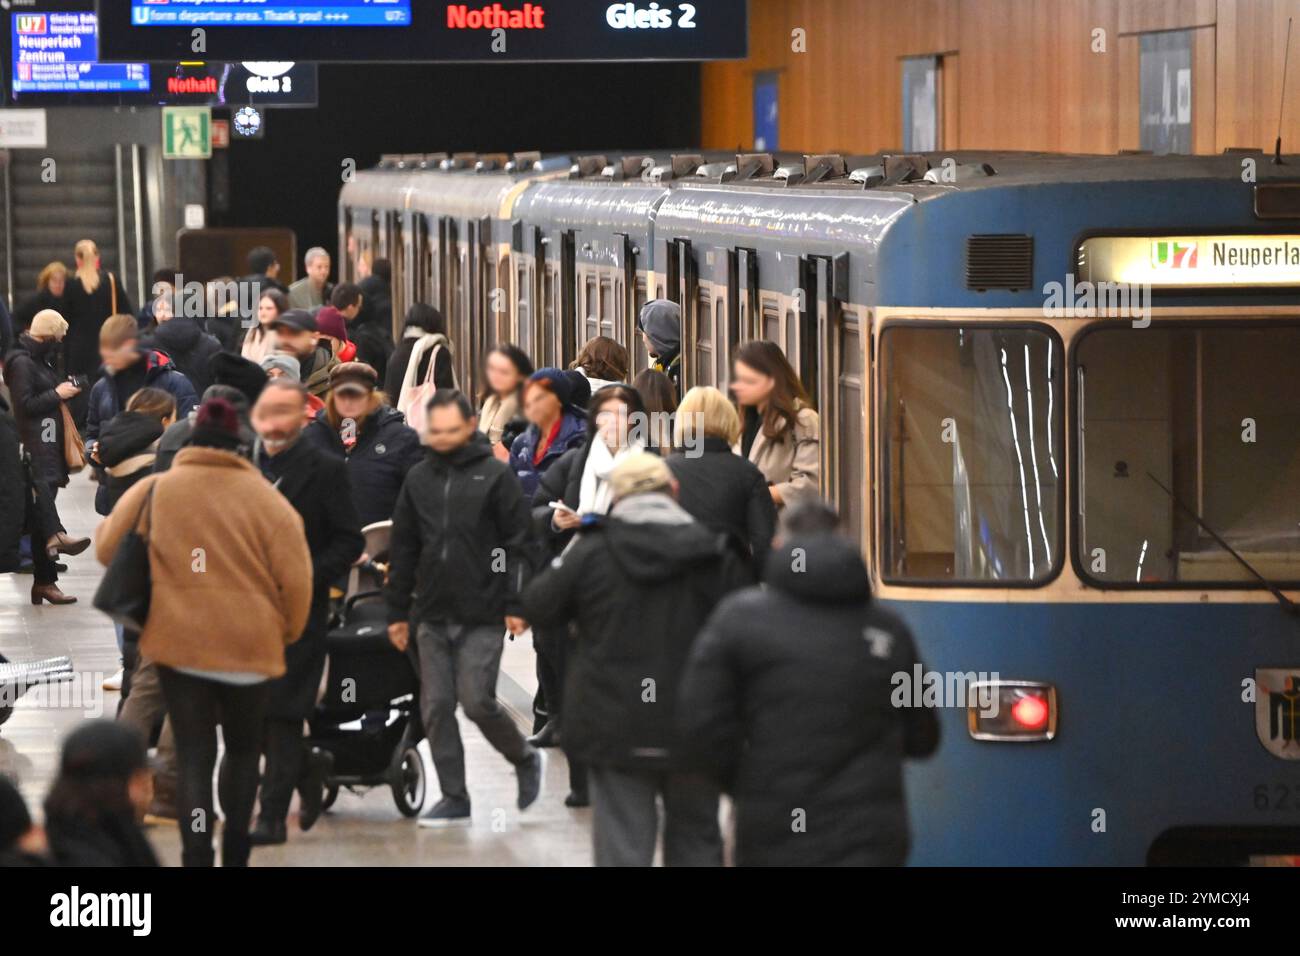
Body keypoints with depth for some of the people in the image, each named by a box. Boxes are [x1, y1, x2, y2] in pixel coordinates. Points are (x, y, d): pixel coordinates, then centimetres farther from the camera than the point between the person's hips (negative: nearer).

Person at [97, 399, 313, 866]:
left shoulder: (152, 491, -2)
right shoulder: (264, 497, -6)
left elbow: (107, 548, 7)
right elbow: (295, 577, -6)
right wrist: (287, 632, 11)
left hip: (178, 641, 0)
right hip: (249, 644, 0)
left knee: (194, 756, 4)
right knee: (243, 748, 20)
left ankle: (197, 858, -8)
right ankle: (235, 854, 15)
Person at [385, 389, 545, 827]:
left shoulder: (495, 476, -2)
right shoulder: (418, 479, 11)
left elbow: (517, 544, -3)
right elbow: (402, 549, 15)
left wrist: (515, 604, -10)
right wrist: (397, 611, 12)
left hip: (482, 616, -5)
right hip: (431, 616, 5)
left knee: (477, 700, -10)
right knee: (435, 707, 2)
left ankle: (526, 760, 16)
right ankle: (454, 798, 9)